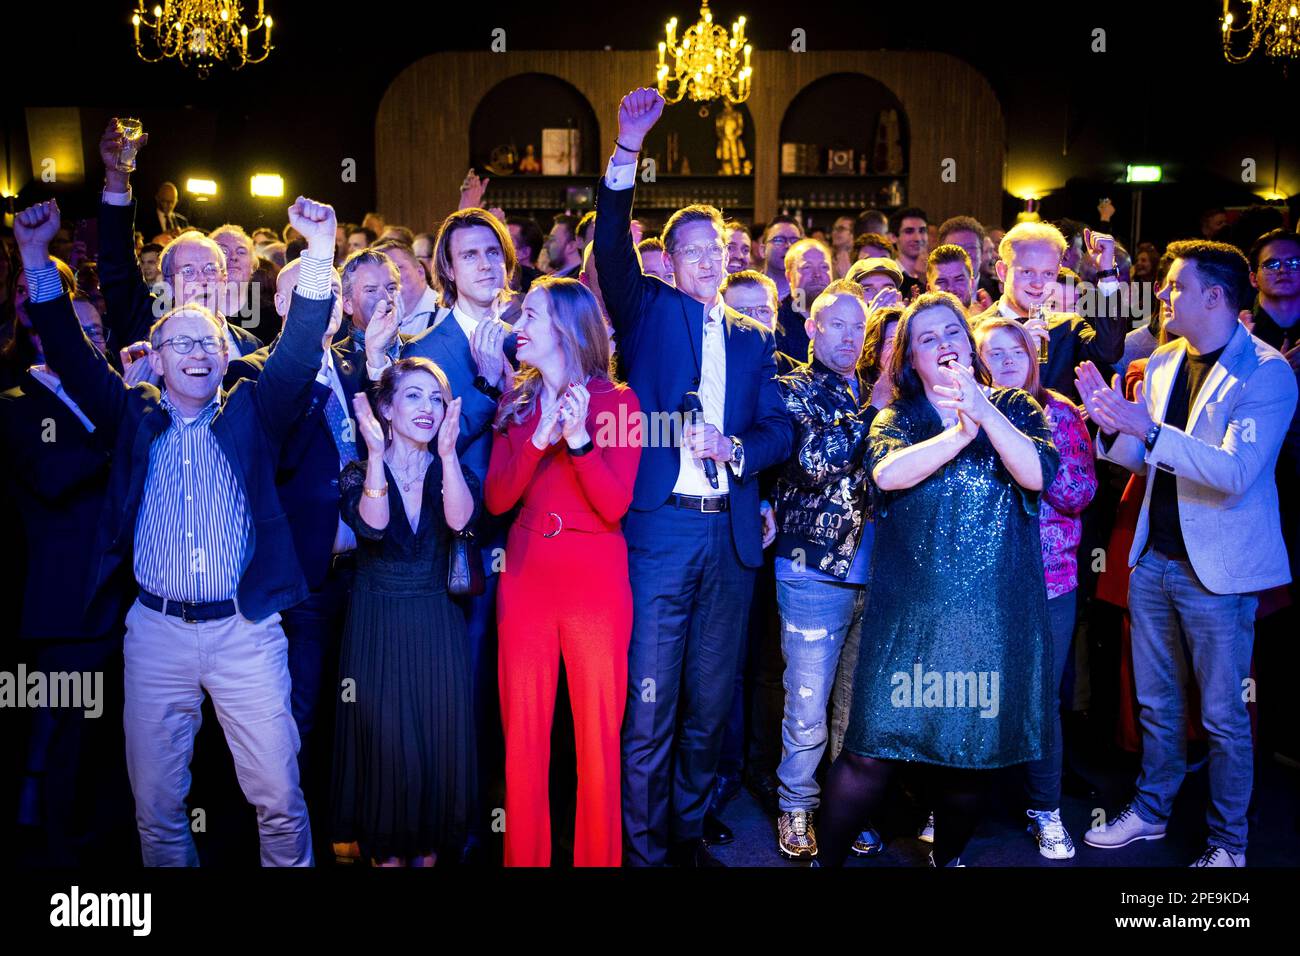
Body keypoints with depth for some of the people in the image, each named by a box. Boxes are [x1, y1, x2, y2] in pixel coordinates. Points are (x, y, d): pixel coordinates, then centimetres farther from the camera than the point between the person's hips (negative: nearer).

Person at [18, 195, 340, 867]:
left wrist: (319, 259, -16)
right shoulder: (133, 419, 10)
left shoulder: (250, 415, 7)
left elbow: (297, 358, -4)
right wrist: (37, 259, -5)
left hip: (246, 630, -1)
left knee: (280, 798, 2)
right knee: (155, 804, 9)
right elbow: (72, 357, 4)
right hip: (156, 633, 2)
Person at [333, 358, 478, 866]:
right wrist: (376, 453, -32)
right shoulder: (359, 472, -1)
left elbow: (459, 519, -18)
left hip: (437, 627, 2)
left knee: (439, 739, 5)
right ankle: (387, 851, 19)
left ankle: (430, 847, 23)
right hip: (376, 626, -2)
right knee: (386, 742, 2)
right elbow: (372, 525, -22)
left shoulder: (451, 470, 4)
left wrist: (448, 453, -31)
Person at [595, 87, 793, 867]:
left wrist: (734, 446, -12)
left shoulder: (753, 339, 15)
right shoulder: (649, 312, 7)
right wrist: (629, 150, -20)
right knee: (649, 706, -1)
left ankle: (689, 828, 29)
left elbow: (778, 430, 9)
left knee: (710, 702, 13)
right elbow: (612, 248, -10)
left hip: (731, 536, 4)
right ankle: (644, 846, 13)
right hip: (660, 530, -3)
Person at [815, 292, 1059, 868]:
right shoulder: (897, 419, 8)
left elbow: (1037, 473, -10)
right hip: (910, 610, -1)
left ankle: (948, 857, 33)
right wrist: (960, 431, -21)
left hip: (994, 612, 1)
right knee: (871, 751, -5)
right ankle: (828, 857, 13)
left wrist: (984, 412, -20)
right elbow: (886, 473, -15)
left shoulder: (1015, 408, 10)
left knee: (972, 753, 10)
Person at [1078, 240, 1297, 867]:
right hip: (1154, 557, 6)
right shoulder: (1162, 362, 7)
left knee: (1222, 715, 7)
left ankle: (1227, 840, 24)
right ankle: (1151, 811, 36)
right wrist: (1110, 422, -7)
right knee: (1156, 702, 19)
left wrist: (1149, 429, -33)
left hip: (1218, 569, -6)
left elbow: (1236, 473, -25)